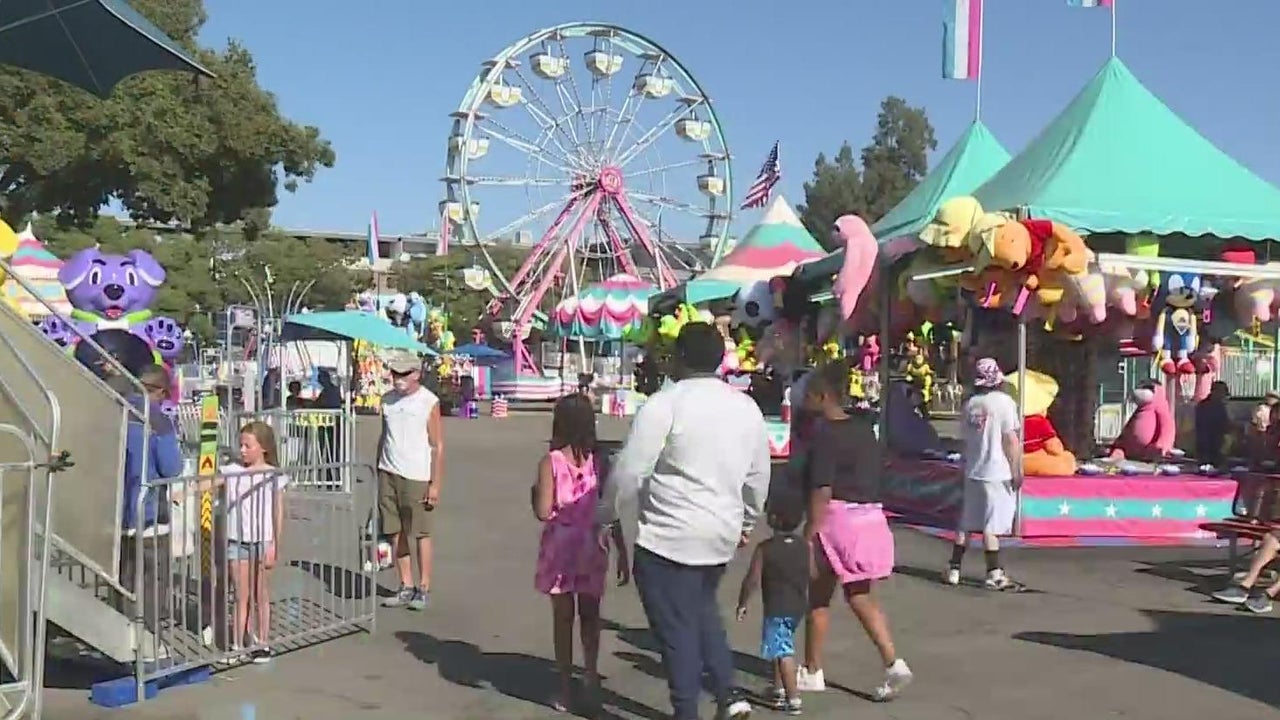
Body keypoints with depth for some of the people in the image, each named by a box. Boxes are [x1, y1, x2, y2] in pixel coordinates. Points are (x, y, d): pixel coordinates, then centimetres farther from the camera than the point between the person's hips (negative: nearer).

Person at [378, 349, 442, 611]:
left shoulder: (429, 402, -6)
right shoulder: (388, 400, 10)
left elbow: (437, 446, -6)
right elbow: (383, 437, 17)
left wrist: (435, 484, -11)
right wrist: (379, 473, 12)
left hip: (416, 476, -5)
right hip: (388, 474, 5)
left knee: (421, 533, 0)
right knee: (395, 532, 6)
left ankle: (424, 589, 8)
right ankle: (406, 587, 14)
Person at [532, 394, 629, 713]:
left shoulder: (550, 462, -11)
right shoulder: (599, 461, -4)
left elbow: (543, 512, -15)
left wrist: (534, 491, 6)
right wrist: (622, 553, 4)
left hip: (560, 548, -2)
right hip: (592, 547, 2)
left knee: (563, 617, 9)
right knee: (590, 615, 18)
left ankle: (566, 689, 14)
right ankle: (592, 680, 19)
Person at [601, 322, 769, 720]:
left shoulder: (664, 404, -14)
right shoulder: (747, 407, 7)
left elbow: (629, 472, -15)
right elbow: (758, 477, 15)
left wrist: (607, 514, 1)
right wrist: (745, 522, 29)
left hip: (669, 538, -7)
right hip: (722, 535, 7)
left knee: (677, 629, 4)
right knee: (702, 610, 25)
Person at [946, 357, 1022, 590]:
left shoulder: (969, 404, 6)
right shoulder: (1004, 402, -11)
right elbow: (1011, 439, -14)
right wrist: (1017, 470, -9)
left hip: (972, 472, 5)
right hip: (997, 472, -5)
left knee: (966, 522, 12)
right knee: (992, 525, -3)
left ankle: (954, 569, 16)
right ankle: (994, 574, 1)